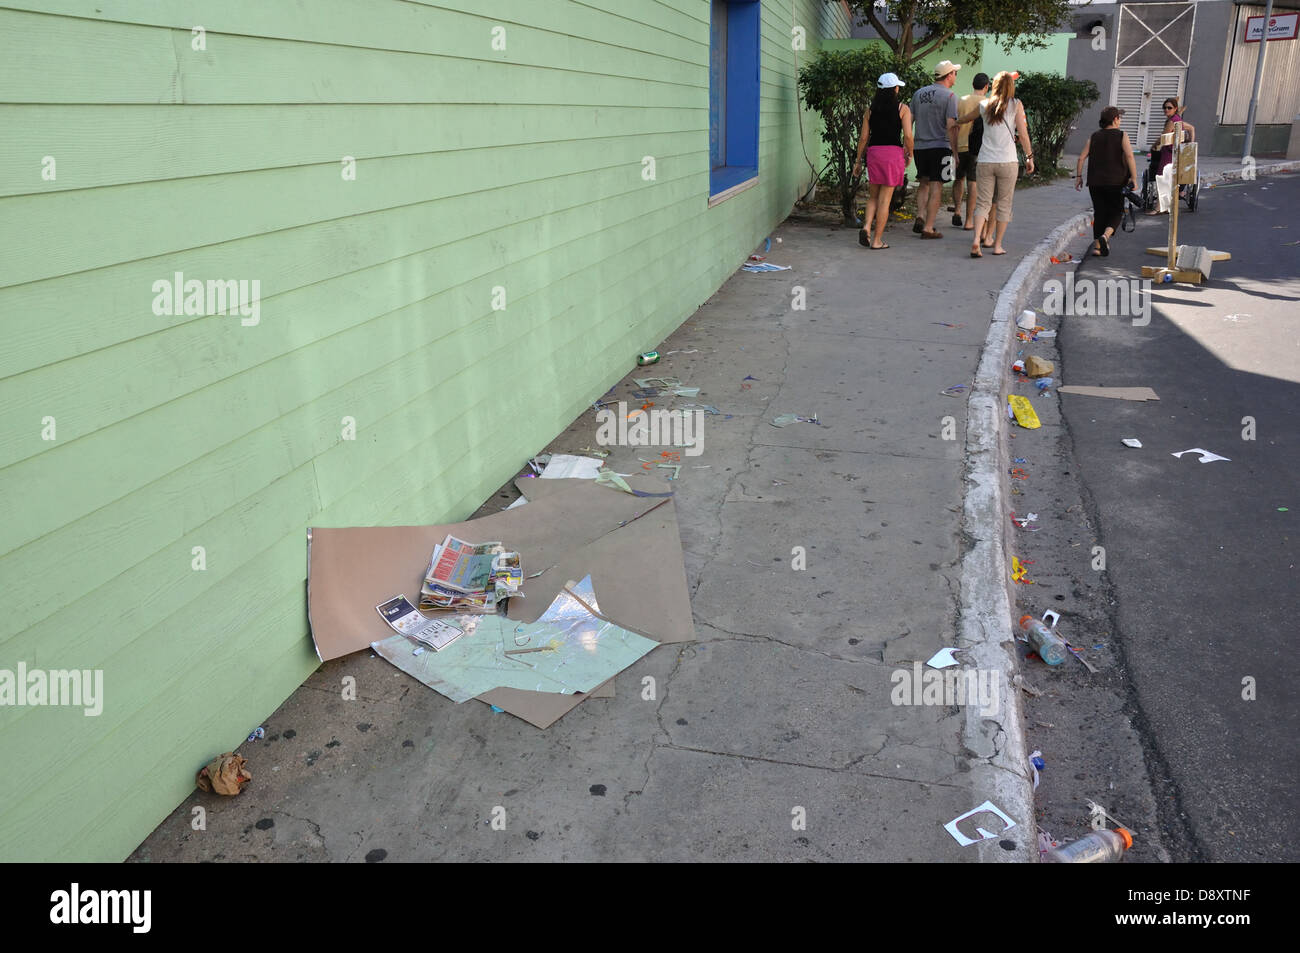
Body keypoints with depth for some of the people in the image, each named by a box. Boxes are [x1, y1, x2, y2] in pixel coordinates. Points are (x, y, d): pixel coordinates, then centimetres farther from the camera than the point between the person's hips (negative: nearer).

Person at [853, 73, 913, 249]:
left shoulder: (871, 109, 7)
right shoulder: (903, 108, -1)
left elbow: (863, 137, 6)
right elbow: (908, 136, -7)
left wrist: (858, 160, 14)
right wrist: (909, 155, 8)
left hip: (873, 152, 3)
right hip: (894, 152, -3)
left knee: (873, 196, 15)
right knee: (885, 198, 2)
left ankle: (866, 226, -9)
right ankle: (877, 240, 4)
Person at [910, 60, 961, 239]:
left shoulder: (918, 93, 10)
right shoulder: (949, 96, -7)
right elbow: (951, 126, -13)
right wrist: (955, 152, -10)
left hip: (920, 146, 5)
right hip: (940, 146, -5)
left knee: (923, 183, 19)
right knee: (936, 186, -1)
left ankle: (920, 216, 3)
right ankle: (928, 227, -2)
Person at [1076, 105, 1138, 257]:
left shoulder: (1094, 137, 8)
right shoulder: (1122, 136, -2)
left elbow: (1082, 157, 3)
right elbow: (1129, 156, -13)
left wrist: (1078, 176, 10)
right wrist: (1134, 178, -11)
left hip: (1095, 182, 3)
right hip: (1116, 182, -3)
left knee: (1099, 213, 10)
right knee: (1116, 212, 8)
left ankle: (1098, 246, 7)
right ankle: (1105, 236, -19)